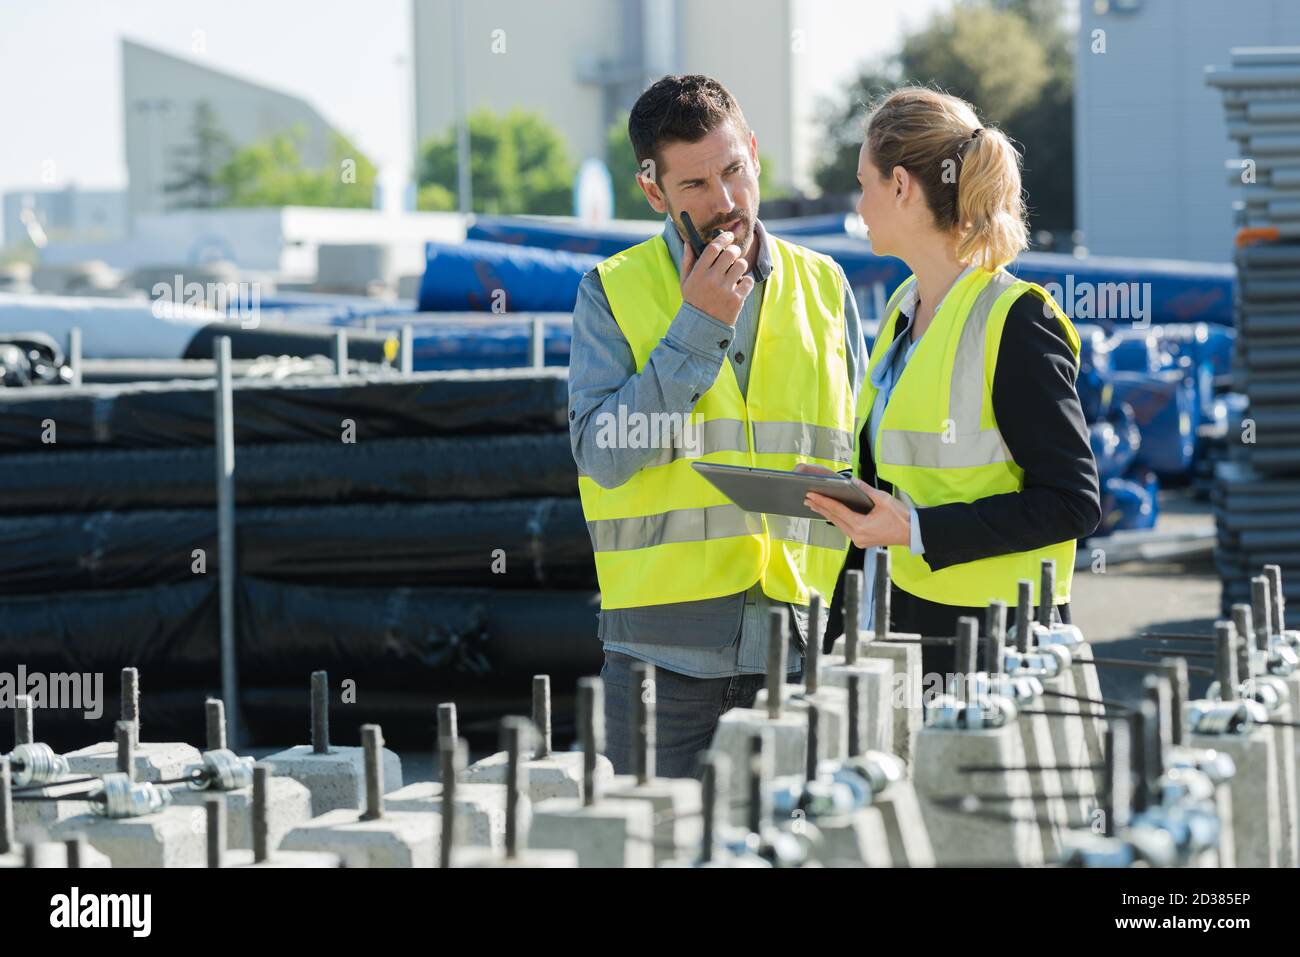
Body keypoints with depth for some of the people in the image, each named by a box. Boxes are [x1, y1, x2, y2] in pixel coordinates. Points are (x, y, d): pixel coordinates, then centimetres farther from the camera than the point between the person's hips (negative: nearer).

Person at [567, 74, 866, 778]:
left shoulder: (823, 287, 11)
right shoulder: (614, 291, 2)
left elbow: (861, 455, 17)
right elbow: (601, 453, -9)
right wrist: (697, 327, -12)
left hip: (800, 641, 2)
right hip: (665, 647, -2)